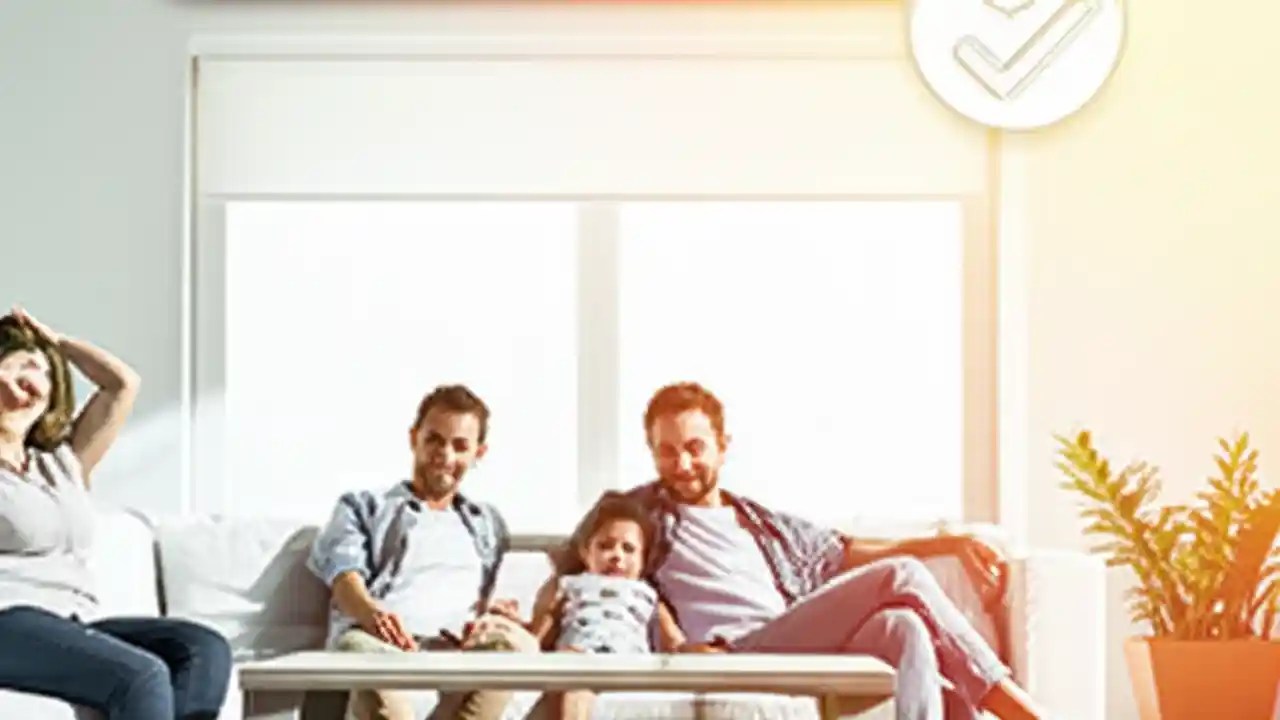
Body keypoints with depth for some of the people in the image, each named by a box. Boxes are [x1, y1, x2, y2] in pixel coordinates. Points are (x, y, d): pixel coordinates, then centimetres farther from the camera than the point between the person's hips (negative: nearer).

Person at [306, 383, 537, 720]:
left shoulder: (487, 524, 37)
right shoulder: (364, 506, 27)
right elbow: (346, 582, 7)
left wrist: (487, 616, -1)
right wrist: (373, 614, -18)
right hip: (373, 639, -2)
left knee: (515, 643, -34)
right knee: (362, 651, -41)